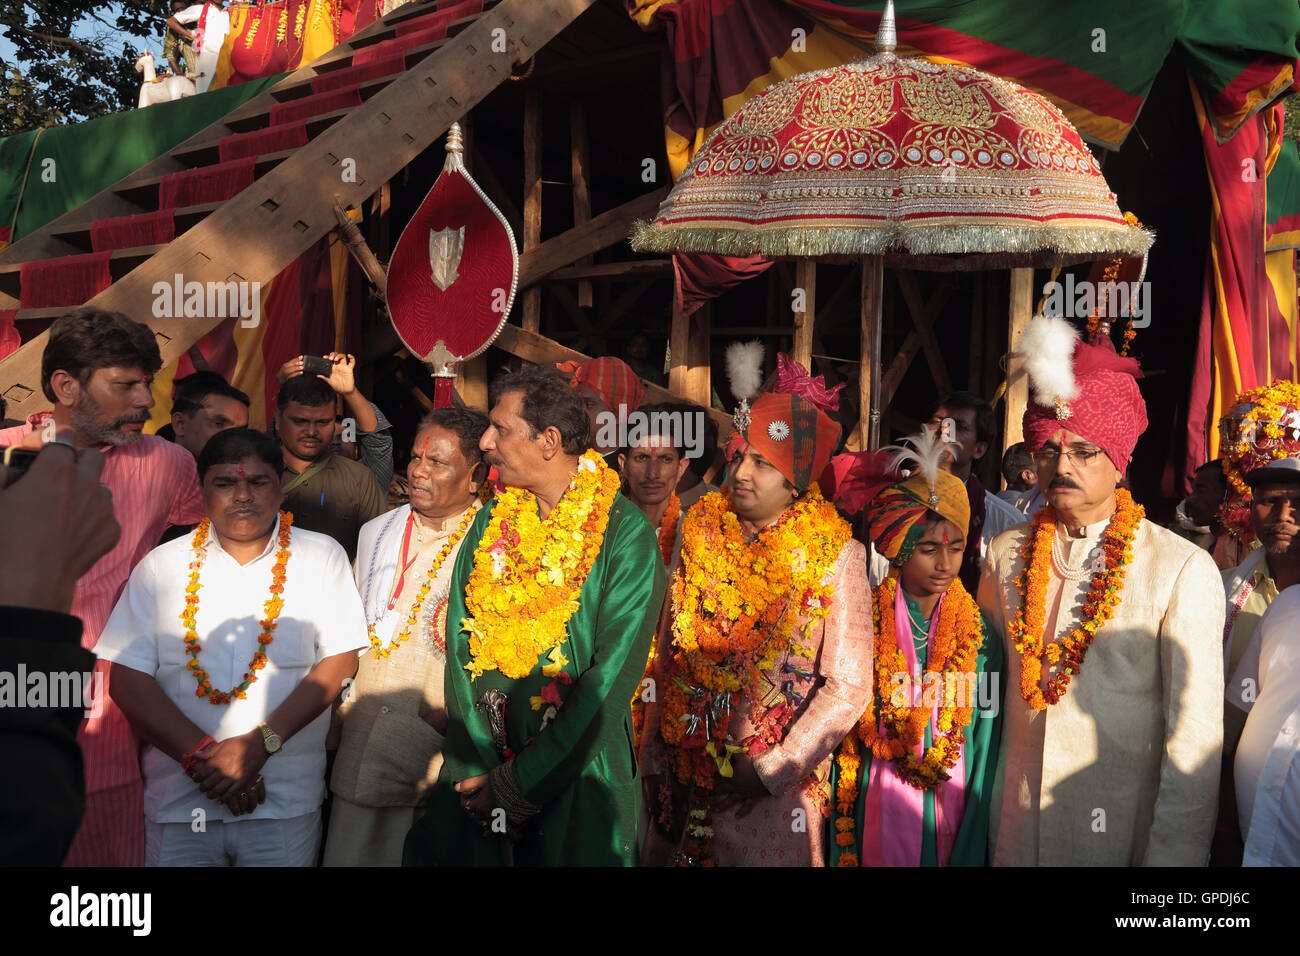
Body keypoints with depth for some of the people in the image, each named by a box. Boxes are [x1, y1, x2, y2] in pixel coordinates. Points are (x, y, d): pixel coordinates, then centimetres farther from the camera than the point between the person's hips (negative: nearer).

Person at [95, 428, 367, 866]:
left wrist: (260, 743, -15)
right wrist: (202, 756, -13)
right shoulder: (162, 565, 5)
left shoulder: (322, 557, 3)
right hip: (178, 798, 1)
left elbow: (339, 661, -5)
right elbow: (127, 680, -1)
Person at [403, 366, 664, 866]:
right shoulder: (491, 522, 6)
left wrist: (519, 786, -15)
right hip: (479, 762, 4)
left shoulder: (625, 532, -10)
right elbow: (459, 641, 2)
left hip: (576, 770, -4)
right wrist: (476, 763, -11)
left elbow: (612, 674, -15)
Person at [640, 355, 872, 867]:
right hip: (683, 777, 3)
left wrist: (773, 769, -13)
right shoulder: (700, 533, 2)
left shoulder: (835, 555, -8)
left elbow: (849, 688, -10)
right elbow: (667, 654, 7)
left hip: (774, 786, -3)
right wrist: (654, 755, 3)